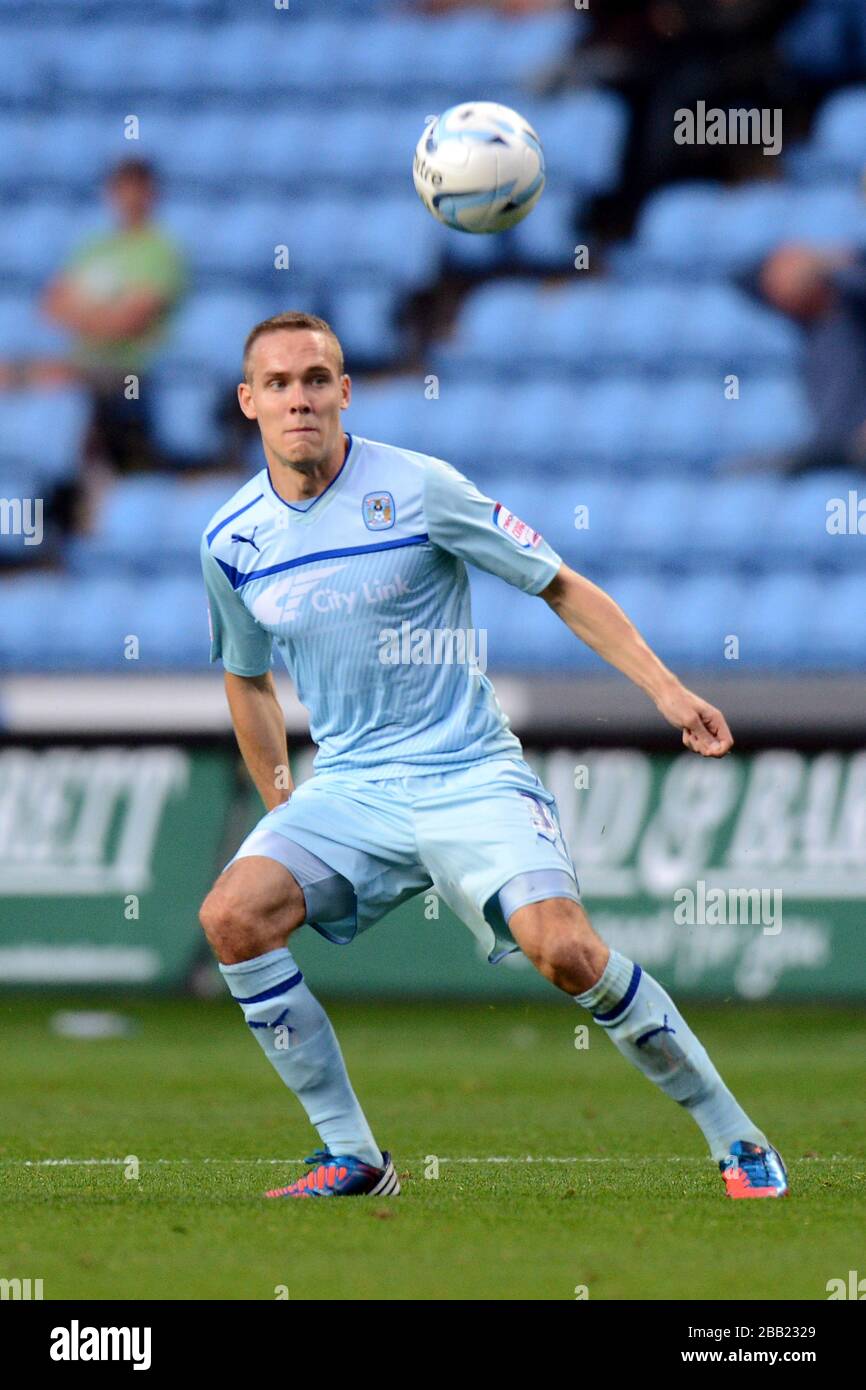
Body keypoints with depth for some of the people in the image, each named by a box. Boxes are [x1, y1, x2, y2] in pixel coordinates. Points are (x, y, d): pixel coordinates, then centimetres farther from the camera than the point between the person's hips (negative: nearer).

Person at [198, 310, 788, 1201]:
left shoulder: (420, 489, -8)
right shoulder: (231, 542, 3)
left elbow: (560, 587, 0)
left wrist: (665, 688, -9)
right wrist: (282, 816, 20)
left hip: (470, 776, -4)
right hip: (346, 787, 4)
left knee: (565, 950, -25)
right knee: (232, 916, -21)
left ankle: (736, 1141, -6)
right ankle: (351, 1158, -10)